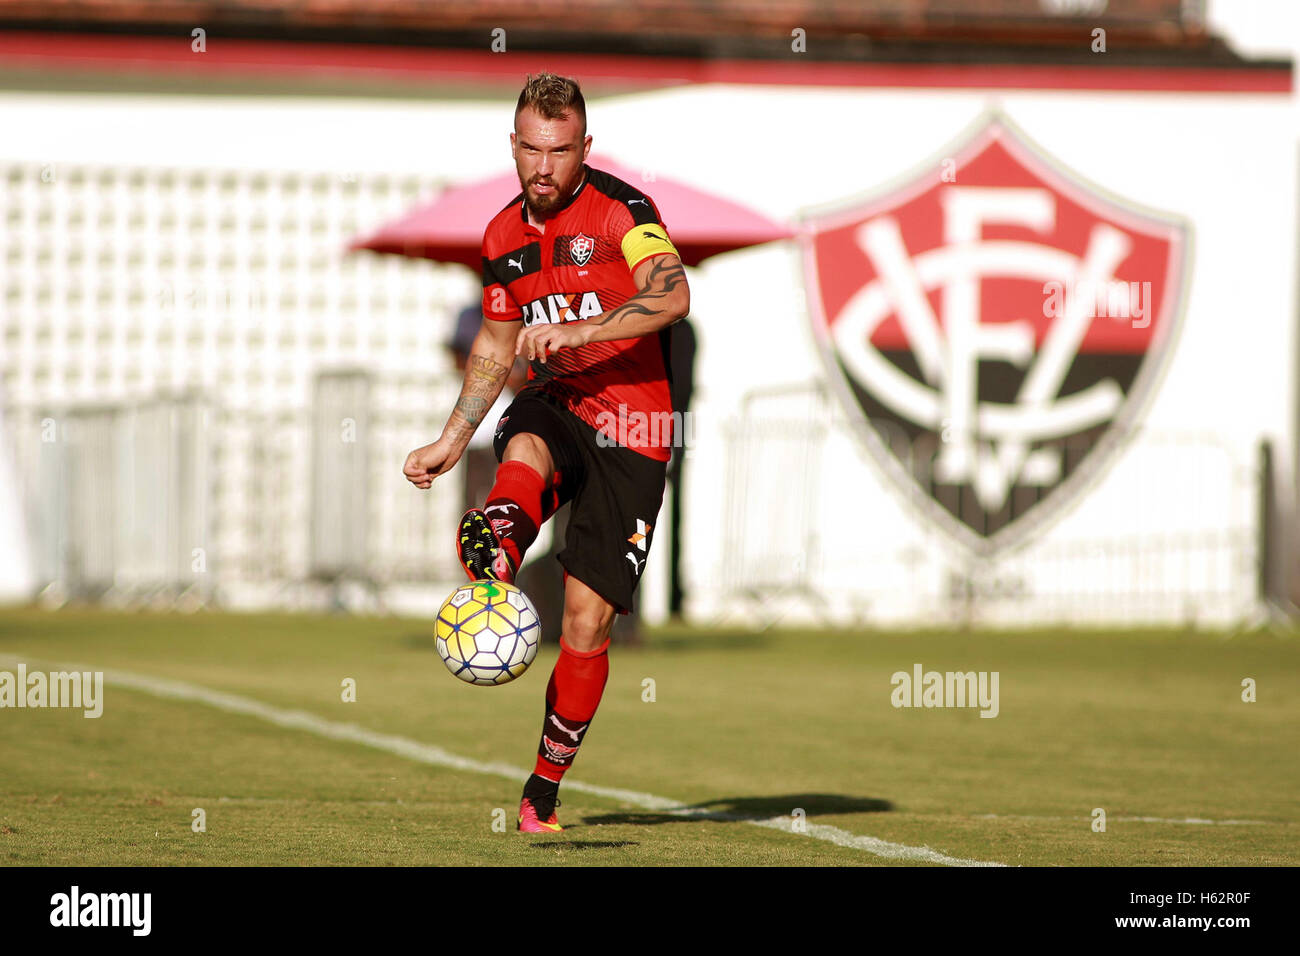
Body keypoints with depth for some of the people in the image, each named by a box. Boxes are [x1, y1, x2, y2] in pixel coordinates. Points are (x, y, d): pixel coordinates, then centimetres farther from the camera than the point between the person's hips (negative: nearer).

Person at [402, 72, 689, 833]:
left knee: (588, 621, -6)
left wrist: (579, 330, -39)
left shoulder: (621, 211, -10)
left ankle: (545, 791, 9)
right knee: (526, 449, -37)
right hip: (557, 403, 4)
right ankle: (495, 550, -71)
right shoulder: (505, 235, 10)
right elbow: (496, 345, 25)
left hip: (633, 432, -4)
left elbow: (671, 296, -29)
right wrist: (452, 442, 22)